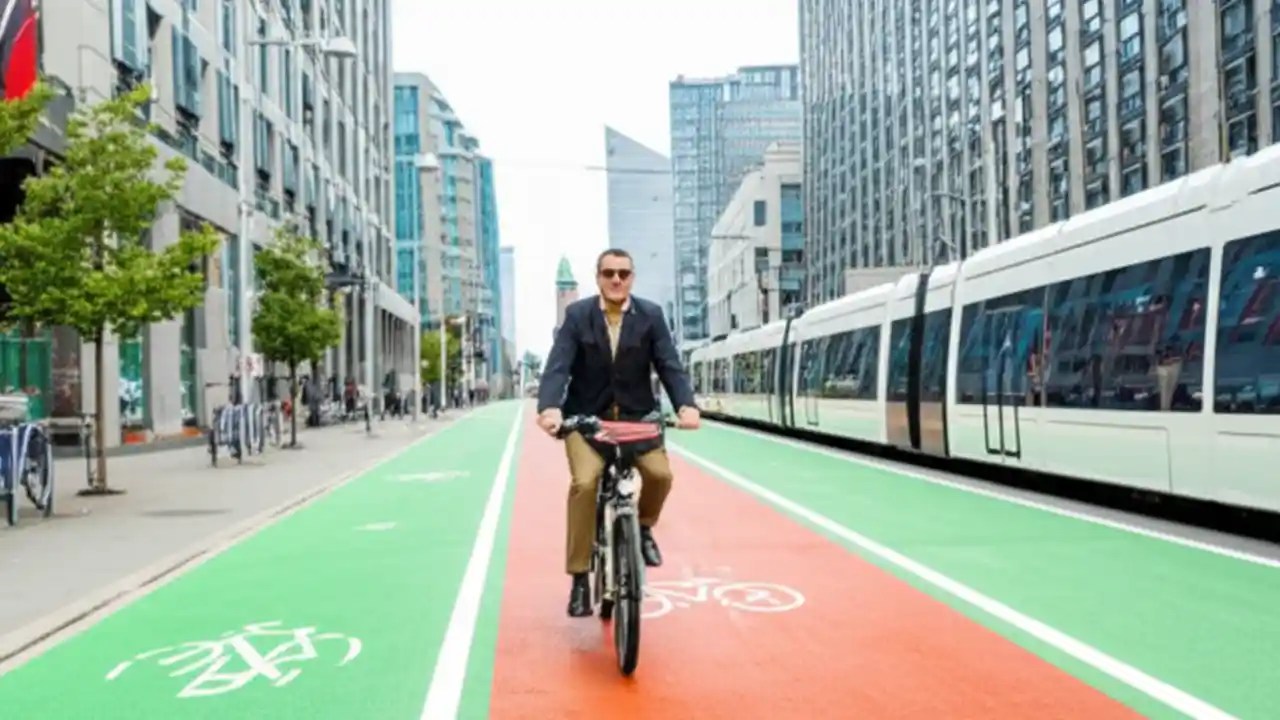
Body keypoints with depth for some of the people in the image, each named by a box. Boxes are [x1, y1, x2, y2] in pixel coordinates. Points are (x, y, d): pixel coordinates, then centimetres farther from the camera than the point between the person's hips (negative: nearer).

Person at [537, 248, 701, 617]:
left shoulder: (651, 315, -2)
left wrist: (686, 405, -26)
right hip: (586, 416, -1)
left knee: (660, 473, -18)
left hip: (636, 415, 2)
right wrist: (549, 407, -33)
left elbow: (670, 365, -7)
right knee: (584, 482, -22)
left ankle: (643, 527, 18)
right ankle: (580, 576, -9)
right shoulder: (577, 315, -5)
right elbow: (557, 366, -14)